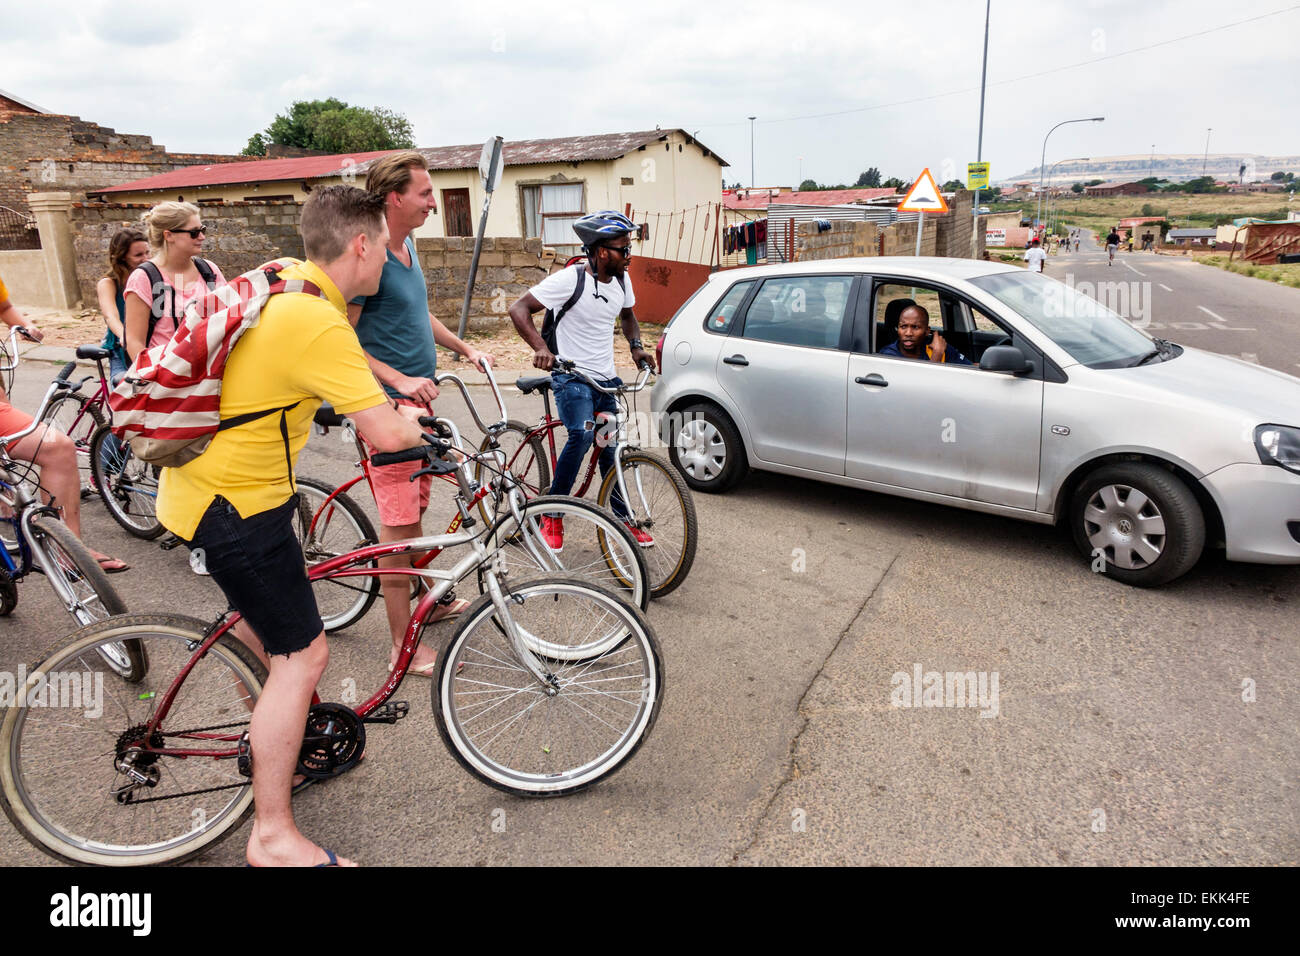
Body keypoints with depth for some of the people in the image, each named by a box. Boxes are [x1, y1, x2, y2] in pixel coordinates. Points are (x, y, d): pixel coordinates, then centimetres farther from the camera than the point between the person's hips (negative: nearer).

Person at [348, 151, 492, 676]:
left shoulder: (407, 246, 12)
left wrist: (464, 348, 22)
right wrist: (400, 379, -26)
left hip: (418, 398, 9)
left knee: (415, 512, 21)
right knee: (399, 525, -3)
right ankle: (403, 643, 7)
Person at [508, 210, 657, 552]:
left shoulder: (621, 280, 4)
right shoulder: (570, 279, -16)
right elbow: (519, 308, -17)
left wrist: (636, 345, 5)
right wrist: (540, 347, -32)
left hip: (607, 379, 7)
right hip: (571, 376, -6)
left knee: (611, 449, 10)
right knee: (582, 434, -28)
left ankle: (623, 520, 24)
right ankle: (552, 514, -12)